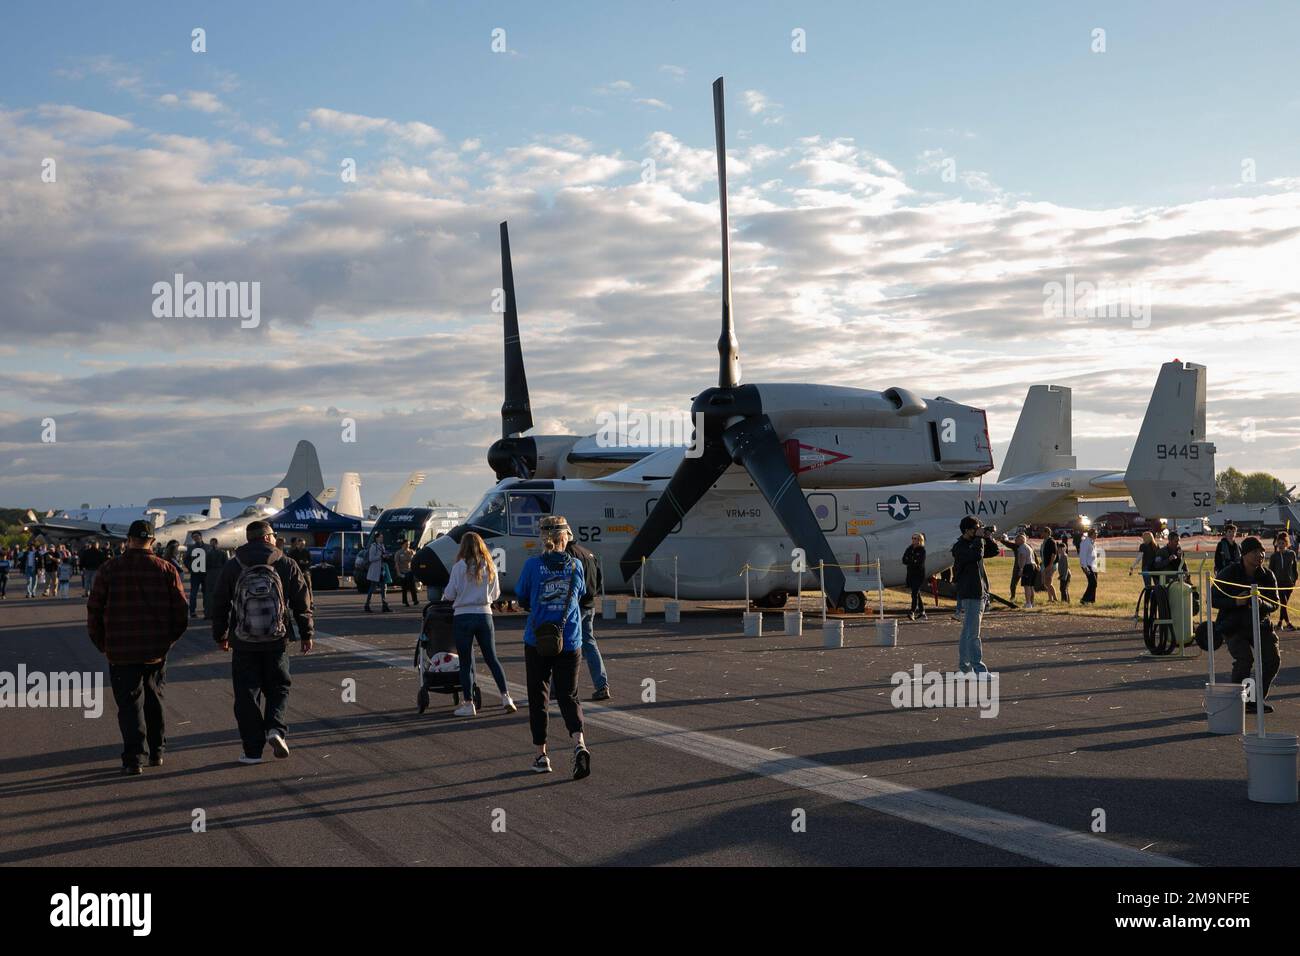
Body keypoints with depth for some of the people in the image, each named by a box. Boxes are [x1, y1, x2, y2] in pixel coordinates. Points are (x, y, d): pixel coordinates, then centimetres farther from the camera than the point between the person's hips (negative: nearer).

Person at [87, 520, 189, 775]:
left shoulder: (109, 569, -5)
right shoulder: (166, 570, -2)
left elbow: (94, 610, -3)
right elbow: (181, 613, -1)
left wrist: (102, 644, 9)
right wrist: (168, 640, 13)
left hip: (121, 651, -2)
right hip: (157, 649, 2)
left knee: (130, 703, 3)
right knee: (154, 699, 18)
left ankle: (134, 758, -5)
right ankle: (157, 752, 25)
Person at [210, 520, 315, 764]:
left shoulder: (232, 567, 1)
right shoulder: (287, 565, -1)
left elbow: (220, 604, 7)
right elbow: (303, 602, 1)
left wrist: (220, 635, 20)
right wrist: (307, 634, 11)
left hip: (243, 643, 0)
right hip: (277, 641, 0)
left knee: (246, 694, 6)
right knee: (278, 688, 15)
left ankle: (253, 749, 5)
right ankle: (275, 728, -9)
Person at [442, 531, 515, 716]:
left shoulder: (459, 567, -9)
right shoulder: (490, 567, 3)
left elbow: (450, 594, -5)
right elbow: (496, 594, 11)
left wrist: (444, 596, 17)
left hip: (463, 616, -3)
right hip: (485, 615, 3)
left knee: (465, 661, 4)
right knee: (492, 658, 12)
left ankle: (468, 704, 6)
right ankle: (505, 697, 4)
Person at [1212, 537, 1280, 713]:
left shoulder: (1267, 576, 1)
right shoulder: (1227, 574, -10)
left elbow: (1274, 604, 1)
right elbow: (1213, 600, -9)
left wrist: (1261, 603, -23)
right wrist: (1235, 601, -25)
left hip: (1260, 625, 4)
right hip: (1234, 627, -4)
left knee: (1273, 659, -7)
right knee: (1245, 659, -22)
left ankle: (1258, 697, 12)